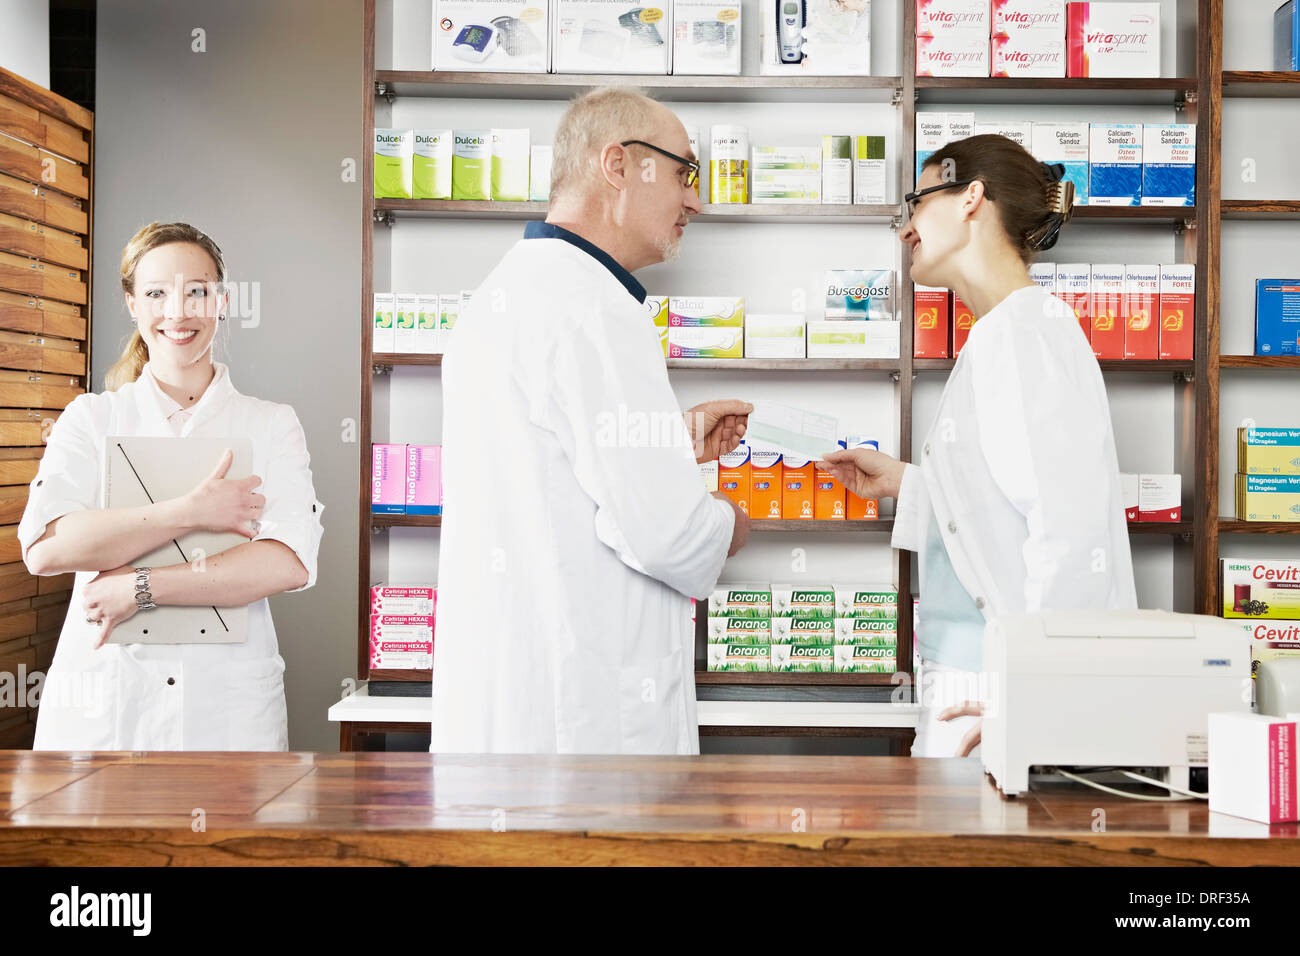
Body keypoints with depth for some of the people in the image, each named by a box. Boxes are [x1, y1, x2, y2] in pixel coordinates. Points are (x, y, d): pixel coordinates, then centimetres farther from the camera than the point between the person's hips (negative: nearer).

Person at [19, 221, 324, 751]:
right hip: (100, 702, 1)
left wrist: (141, 588, -15)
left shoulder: (273, 425, 5)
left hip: (229, 706, 0)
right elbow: (44, 548, -10)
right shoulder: (90, 418, 7)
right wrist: (191, 512, -15)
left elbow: (290, 563, -11)